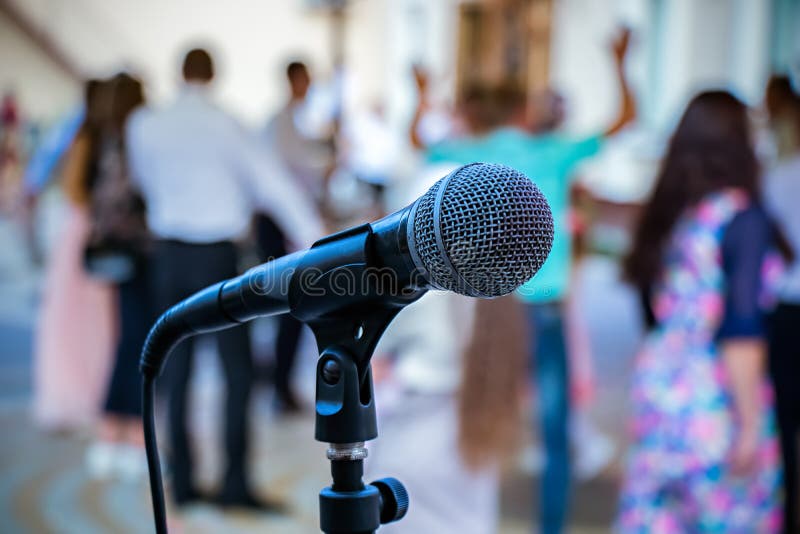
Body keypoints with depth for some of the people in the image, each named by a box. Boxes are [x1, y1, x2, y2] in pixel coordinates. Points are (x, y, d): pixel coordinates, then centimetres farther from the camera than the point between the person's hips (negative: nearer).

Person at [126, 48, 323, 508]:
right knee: (239, 369, 1)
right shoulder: (225, 126, -11)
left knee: (177, 370, 10)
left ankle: (182, 481, 14)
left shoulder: (145, 127, 1)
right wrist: (314, 236, -9)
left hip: (168, 253, 5)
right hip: (216, 257, -4)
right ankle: (236, 482, -1)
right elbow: (272, 183, -11)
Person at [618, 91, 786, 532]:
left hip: (657, 384, 6)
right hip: (716, 399, -6)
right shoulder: (743, 218, -12)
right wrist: (750, 424, -14)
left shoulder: (668, 214, 5)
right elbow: (742, 330, -17)